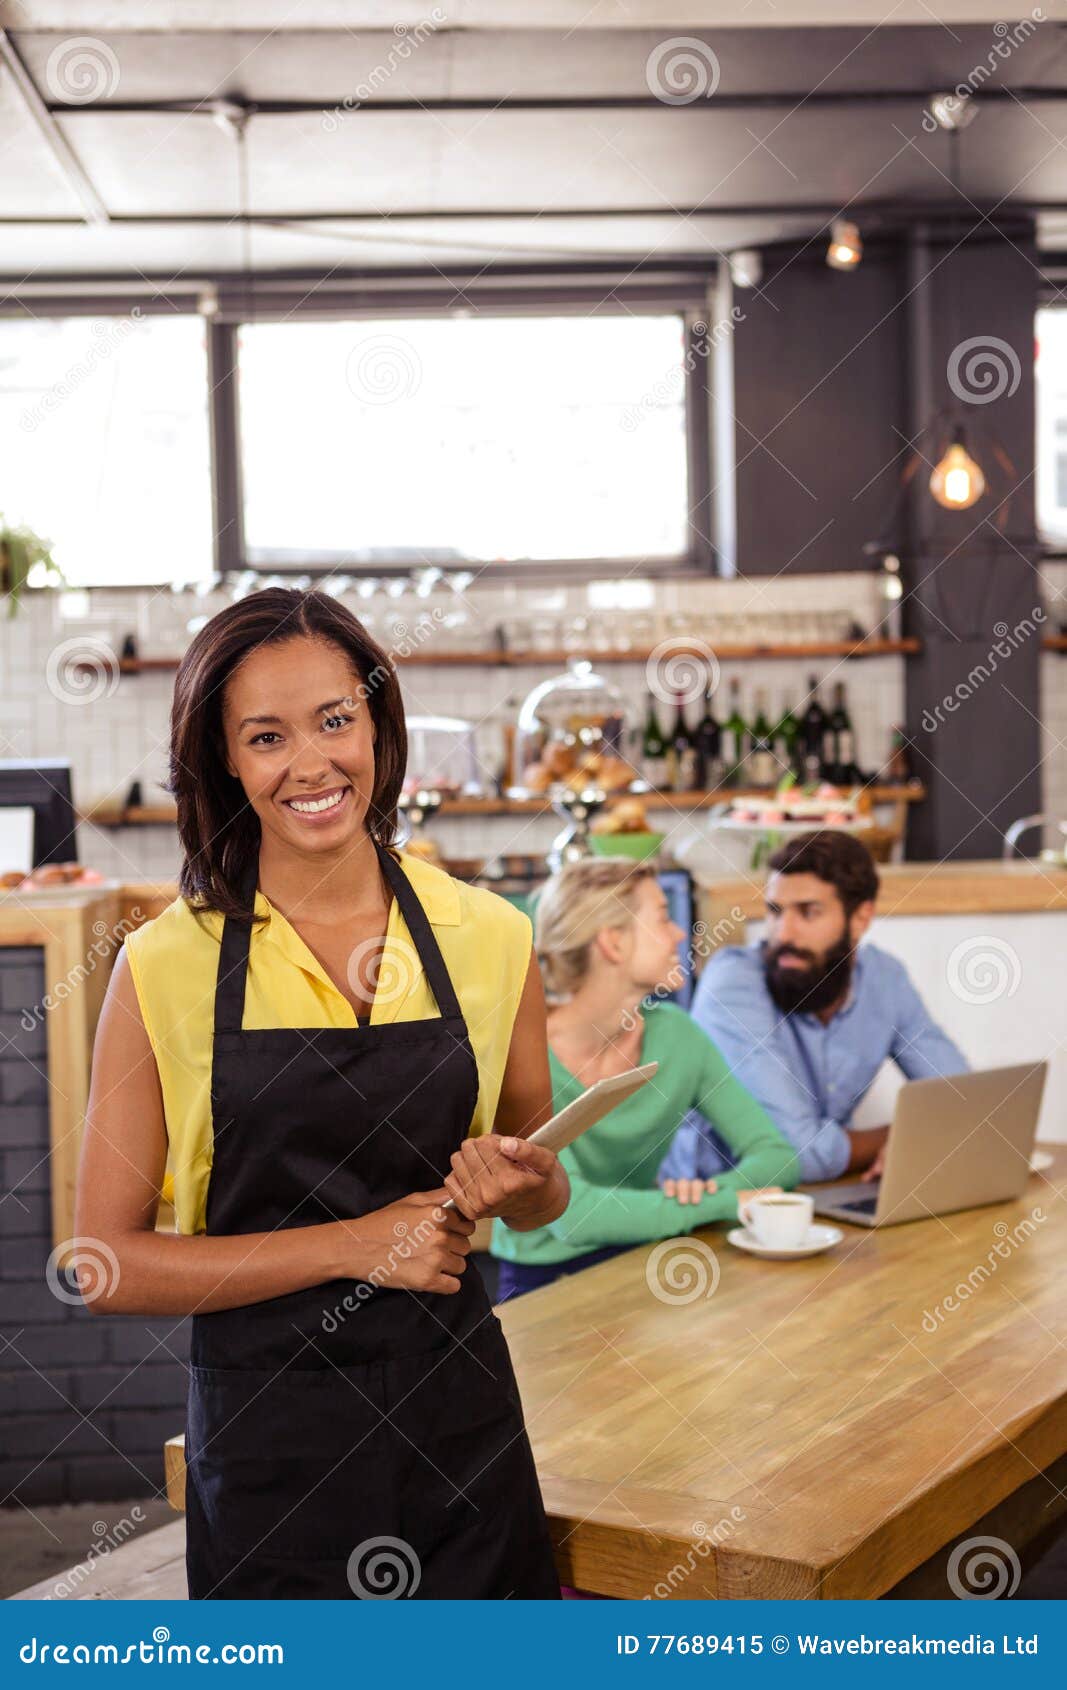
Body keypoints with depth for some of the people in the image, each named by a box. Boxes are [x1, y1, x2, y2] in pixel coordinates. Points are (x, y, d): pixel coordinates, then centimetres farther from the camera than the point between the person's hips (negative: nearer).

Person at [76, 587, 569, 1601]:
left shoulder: (489, 939, -1)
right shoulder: (166, 967, -9)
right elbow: (111, 1263, -9)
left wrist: (518, 1184, -11)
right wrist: (355, 1245, -16)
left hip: (460, 1414, 3)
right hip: (267, 1436, -2)